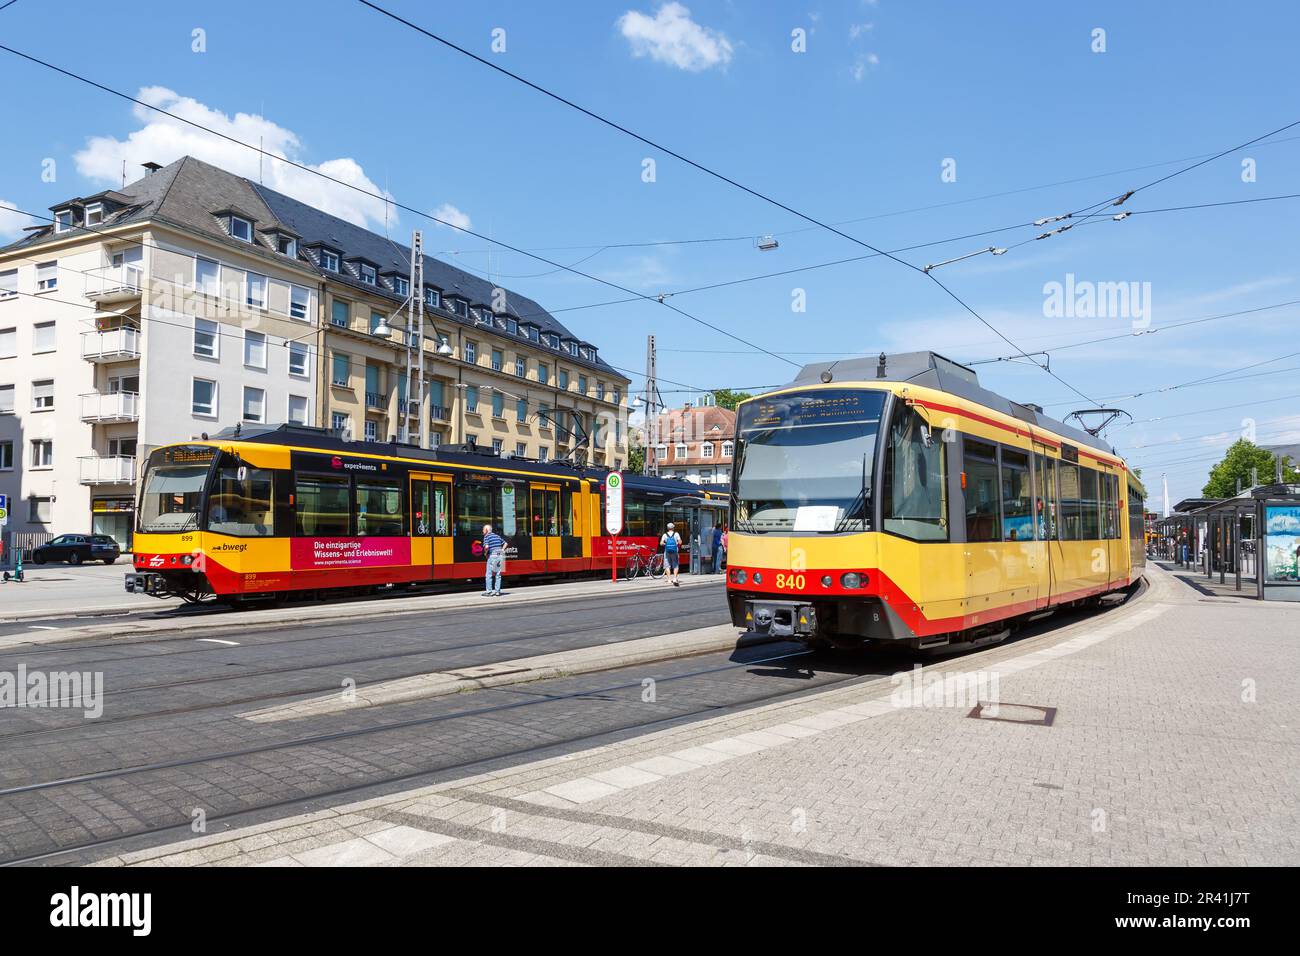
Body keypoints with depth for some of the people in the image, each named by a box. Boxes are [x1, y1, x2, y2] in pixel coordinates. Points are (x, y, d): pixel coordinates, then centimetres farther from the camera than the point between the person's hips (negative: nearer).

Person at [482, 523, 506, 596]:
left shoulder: (486, 536, -4)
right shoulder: (497, 536, 17)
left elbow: (486, 546, -19)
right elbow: (505, 543, 21)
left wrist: (485, 553, -2)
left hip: (492, 555, -6)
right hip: (500, 556, 6)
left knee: (489, 575, 1)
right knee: (498, 575, 10)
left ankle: (489, 591, 1)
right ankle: (497, 591, 10)